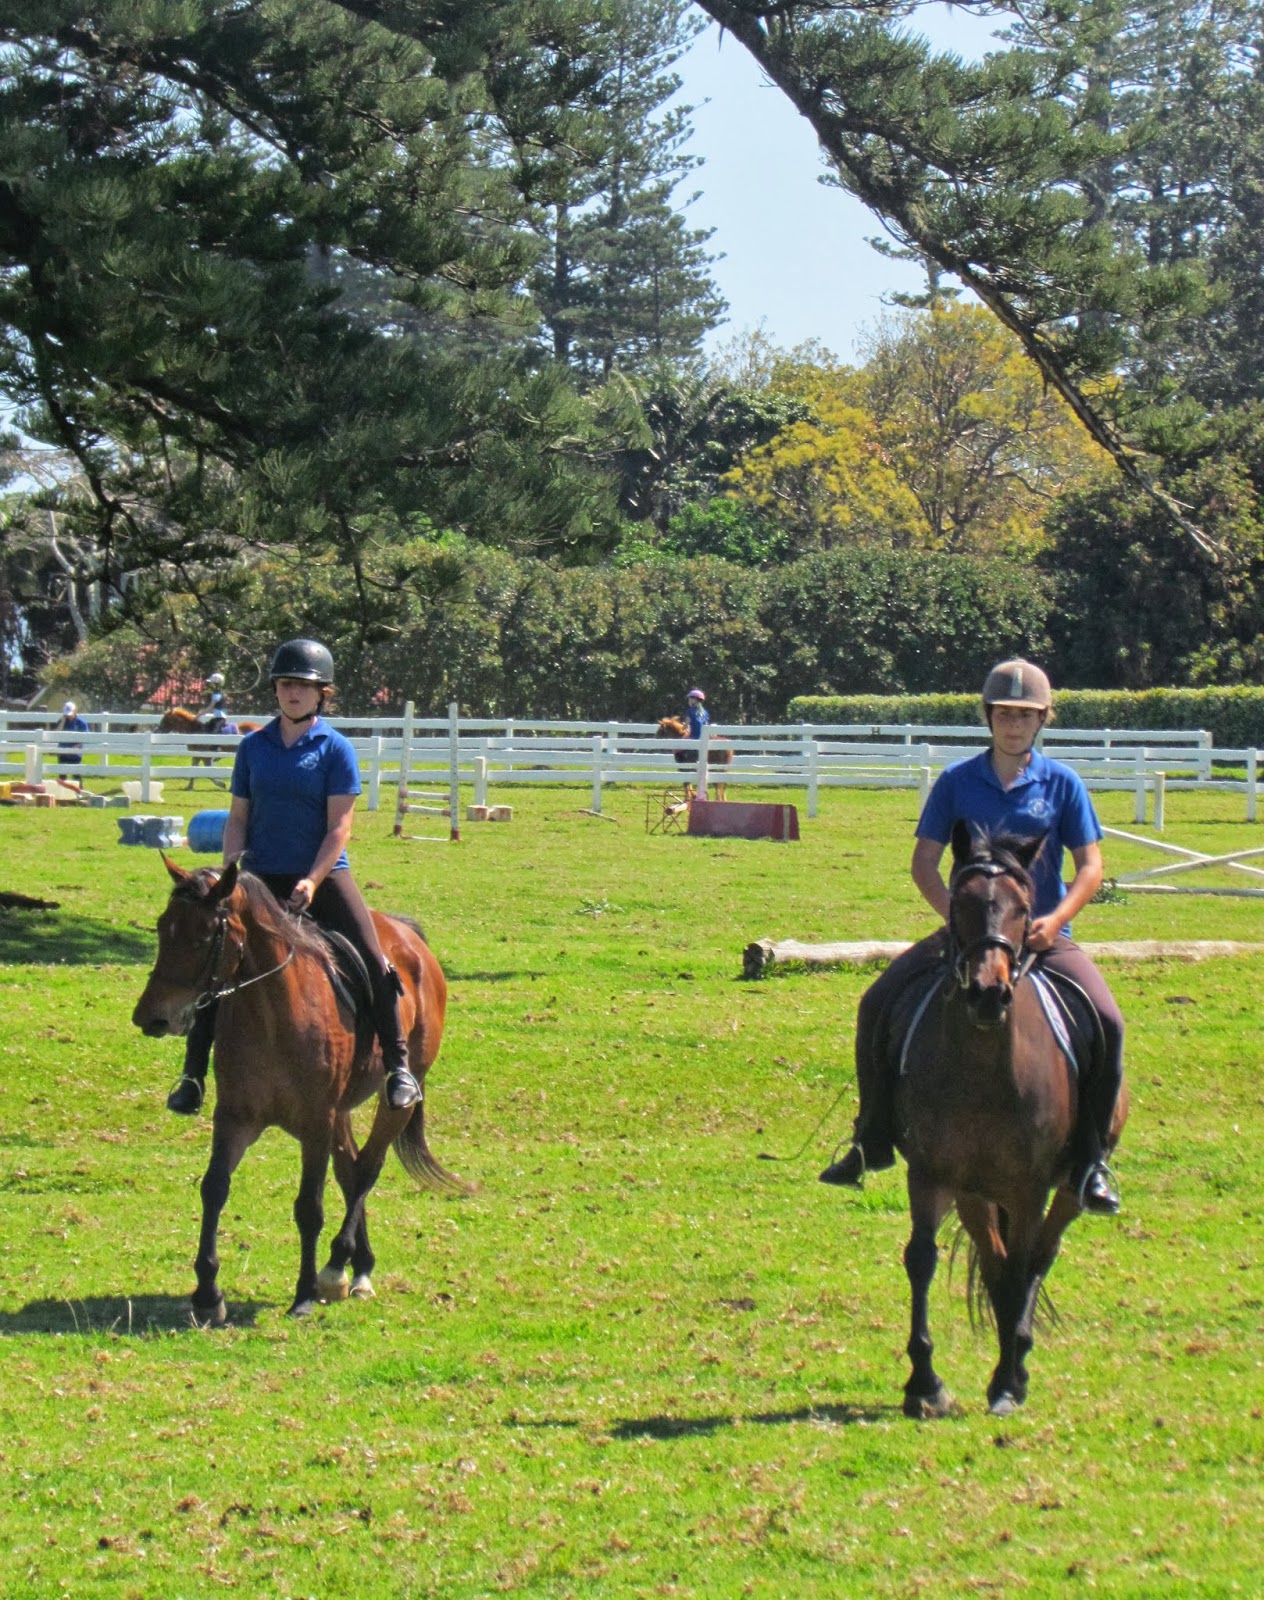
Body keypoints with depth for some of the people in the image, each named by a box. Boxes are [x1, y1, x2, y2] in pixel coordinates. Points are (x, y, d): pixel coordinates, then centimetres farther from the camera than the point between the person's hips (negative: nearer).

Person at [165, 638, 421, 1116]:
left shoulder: (335, 749, -4)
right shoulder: (254, 747, 6)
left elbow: (339, 826, -8)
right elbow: (238, 819, 10)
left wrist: (312, 882, -19)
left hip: (324, 875, -3)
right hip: (261, 878, 3)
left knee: (375, 964, -13)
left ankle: (397, 1066, -4)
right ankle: (193, 1073, 5)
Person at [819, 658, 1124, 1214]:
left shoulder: (1062, 784, 2)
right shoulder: (957, 782, 3)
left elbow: (1090, 865, 1)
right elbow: (924, 861, 2)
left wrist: (1056, 918, -16)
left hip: (1043, 934, -1)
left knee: (1106, 1022, -24)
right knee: (879, 1004, -15)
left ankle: (1090, 1159, -11)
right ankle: (873, 1139, 1)